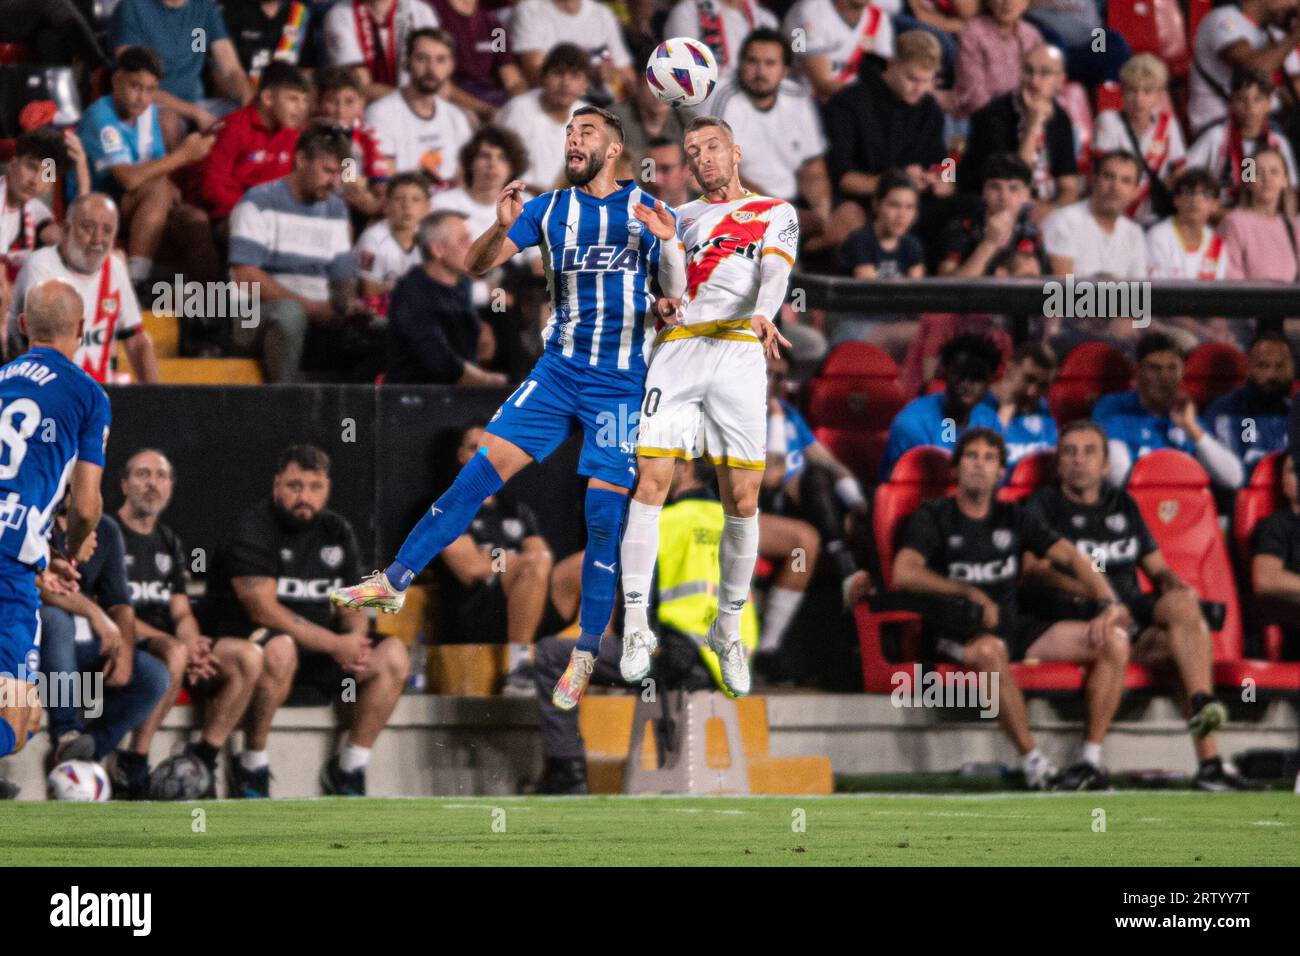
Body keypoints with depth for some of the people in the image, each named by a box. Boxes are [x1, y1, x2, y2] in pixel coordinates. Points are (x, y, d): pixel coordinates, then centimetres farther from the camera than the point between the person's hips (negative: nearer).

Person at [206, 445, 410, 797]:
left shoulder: (337, 531, 11)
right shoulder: (254, 528, -11)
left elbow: (350, 606, 15)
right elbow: (264, 610, -19)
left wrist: (356, 639, -11)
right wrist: (335, 644, -21)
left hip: (322, 651, 6)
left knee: (393, 655, -14)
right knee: (280, 649, -41)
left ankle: (350, 768, -3)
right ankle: (252, 765, -23)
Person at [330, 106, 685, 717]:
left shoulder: (643, 209, 0)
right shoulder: (550, 209, 7)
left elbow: (676, 290, -2)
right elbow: (475, 266, 4)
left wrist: (667, 240, -22)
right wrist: (502, 228, -18)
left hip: (621, 384, -3)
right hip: (559, 371, 3)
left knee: (604, 516, -6)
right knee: (480, 472, -8)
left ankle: (585, 658, 2)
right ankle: (395, 581, -4)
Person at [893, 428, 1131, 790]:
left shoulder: (1013, 519, 16)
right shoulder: (934, 516, 2)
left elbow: (1071, 557, 8)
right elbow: (904, 573, -15)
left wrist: (1109, 604, -9)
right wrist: (972, 594, -16)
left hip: (1012, 626, 6)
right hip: (954, 630, -6)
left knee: (1114, 641, -11)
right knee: (990, 651, -43)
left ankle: (1092, 760, -13)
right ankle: (1034, 766, -37)